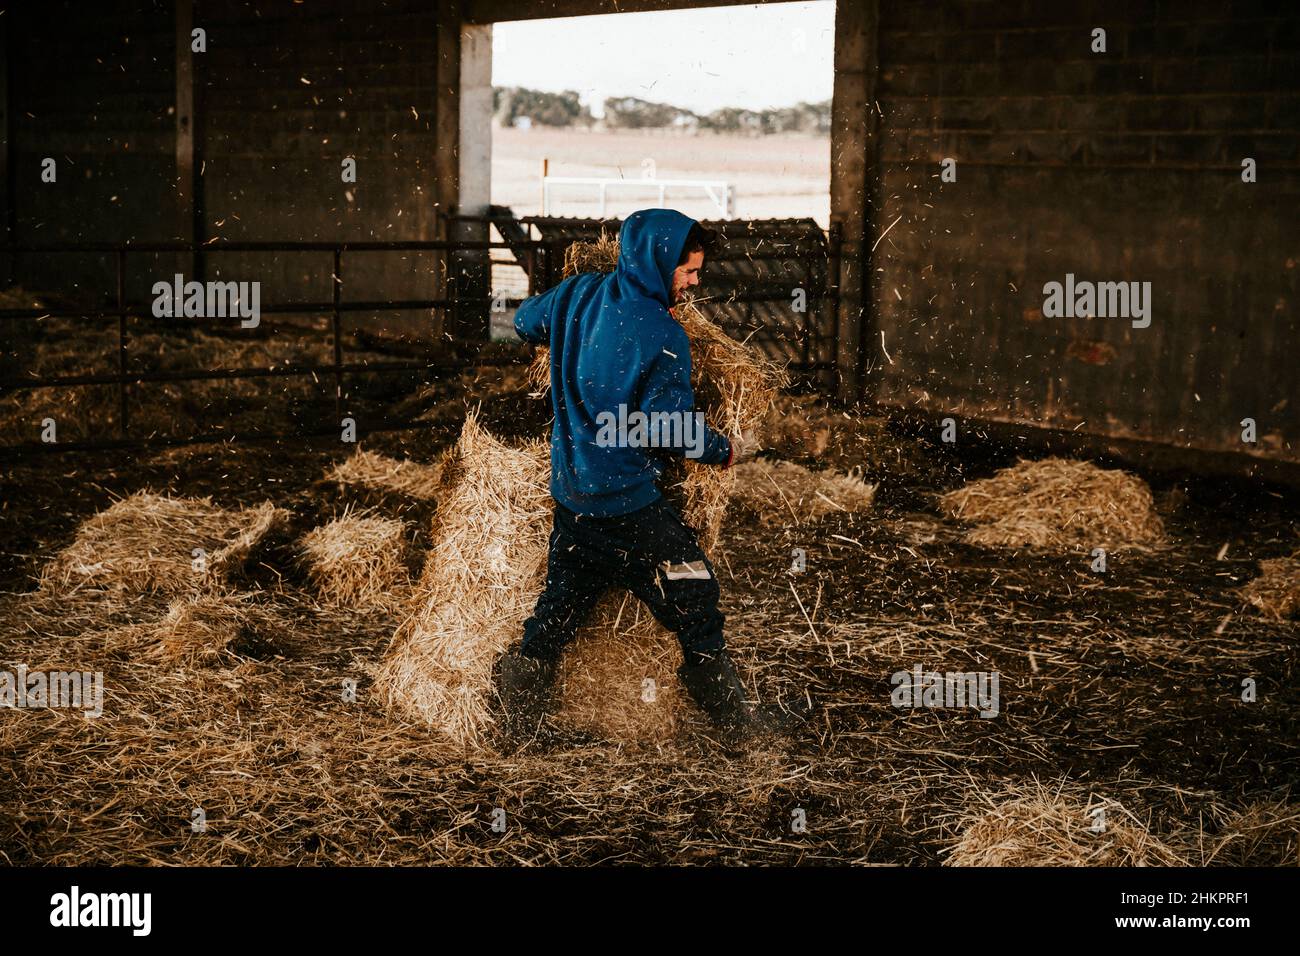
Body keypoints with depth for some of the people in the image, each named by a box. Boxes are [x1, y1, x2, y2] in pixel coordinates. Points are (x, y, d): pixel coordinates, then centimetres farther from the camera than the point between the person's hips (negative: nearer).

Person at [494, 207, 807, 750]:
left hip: (570, 494, 7)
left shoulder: (579, 295, 0)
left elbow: (525, 323, 19)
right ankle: (735, 722, 15)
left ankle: (517, 723, 20)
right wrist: (724, 450, -3)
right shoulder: (662, 337, -20)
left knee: (558, 608, 18)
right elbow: (669, 431, -20)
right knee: (693, 604, 6)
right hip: (629, 503, -7)